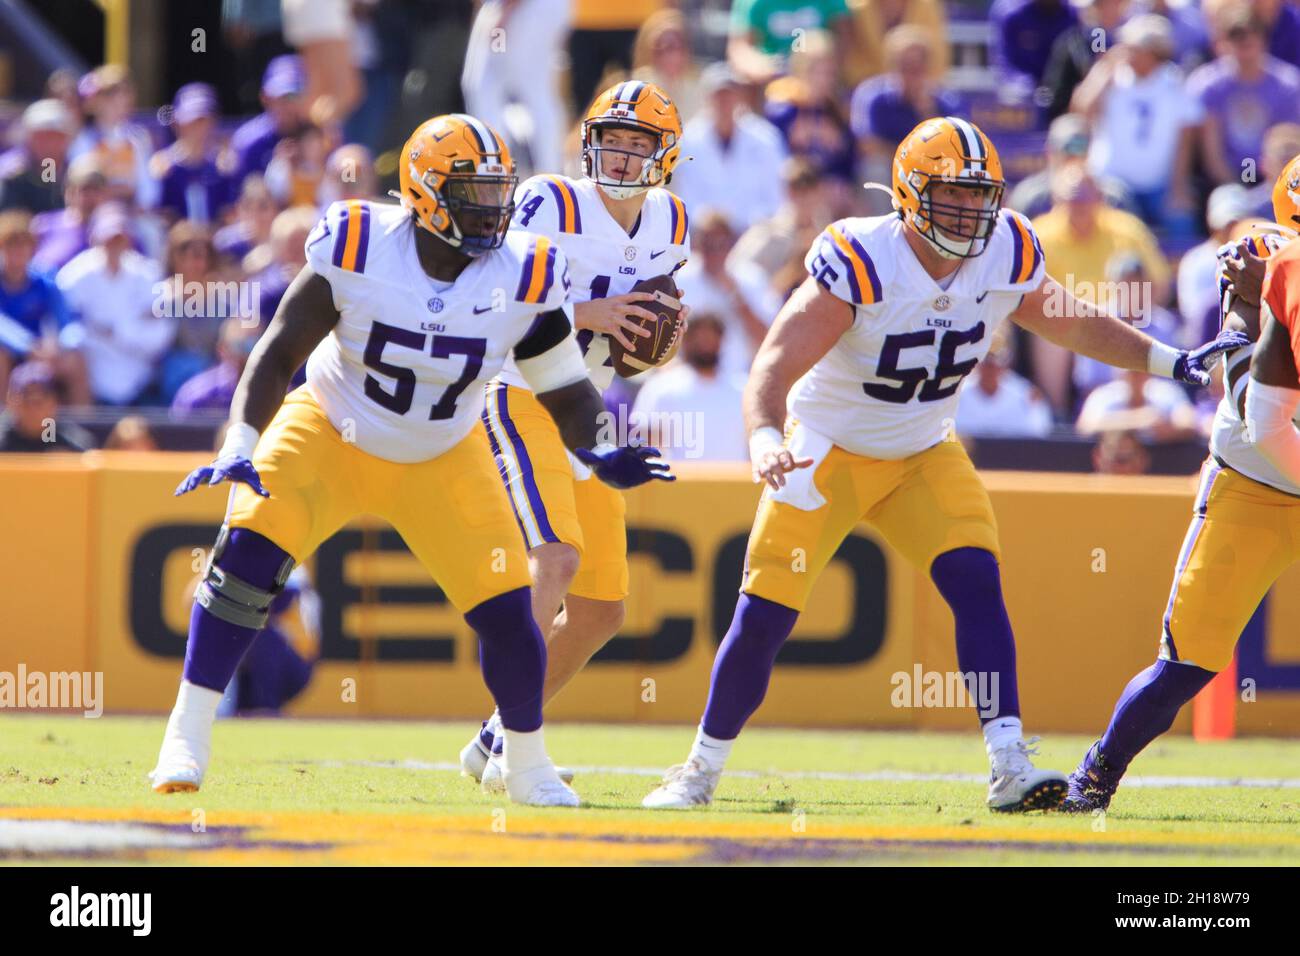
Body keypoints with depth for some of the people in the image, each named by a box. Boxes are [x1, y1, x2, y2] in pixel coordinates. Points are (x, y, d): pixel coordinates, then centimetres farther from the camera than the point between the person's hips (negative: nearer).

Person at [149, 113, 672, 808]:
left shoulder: (524, 279, -19)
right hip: (332, 434, -2)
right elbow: (279, 354, -19)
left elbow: (566, 391, -10)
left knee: (505, 608, -6)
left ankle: (526, 764, 21)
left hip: (442, 462, 2)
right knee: (250, 549, -23)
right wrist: (238, 449, -32)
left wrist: (598, 453, -31)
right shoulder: (356, 250, -24)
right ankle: (187, 738, -13)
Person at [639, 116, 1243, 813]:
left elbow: (1071, 323, 9)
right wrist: (764, 439, -55)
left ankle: (1009, 766, -20)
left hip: (925, 456, 4)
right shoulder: (859, 265, -29)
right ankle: (703, 768, 15)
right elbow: (775, 366, -36)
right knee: (762, 618, -5)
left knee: (976, 583, -18)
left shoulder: (1006, 257, -12)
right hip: (827, 453, -4)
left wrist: (1172, 362, 8)